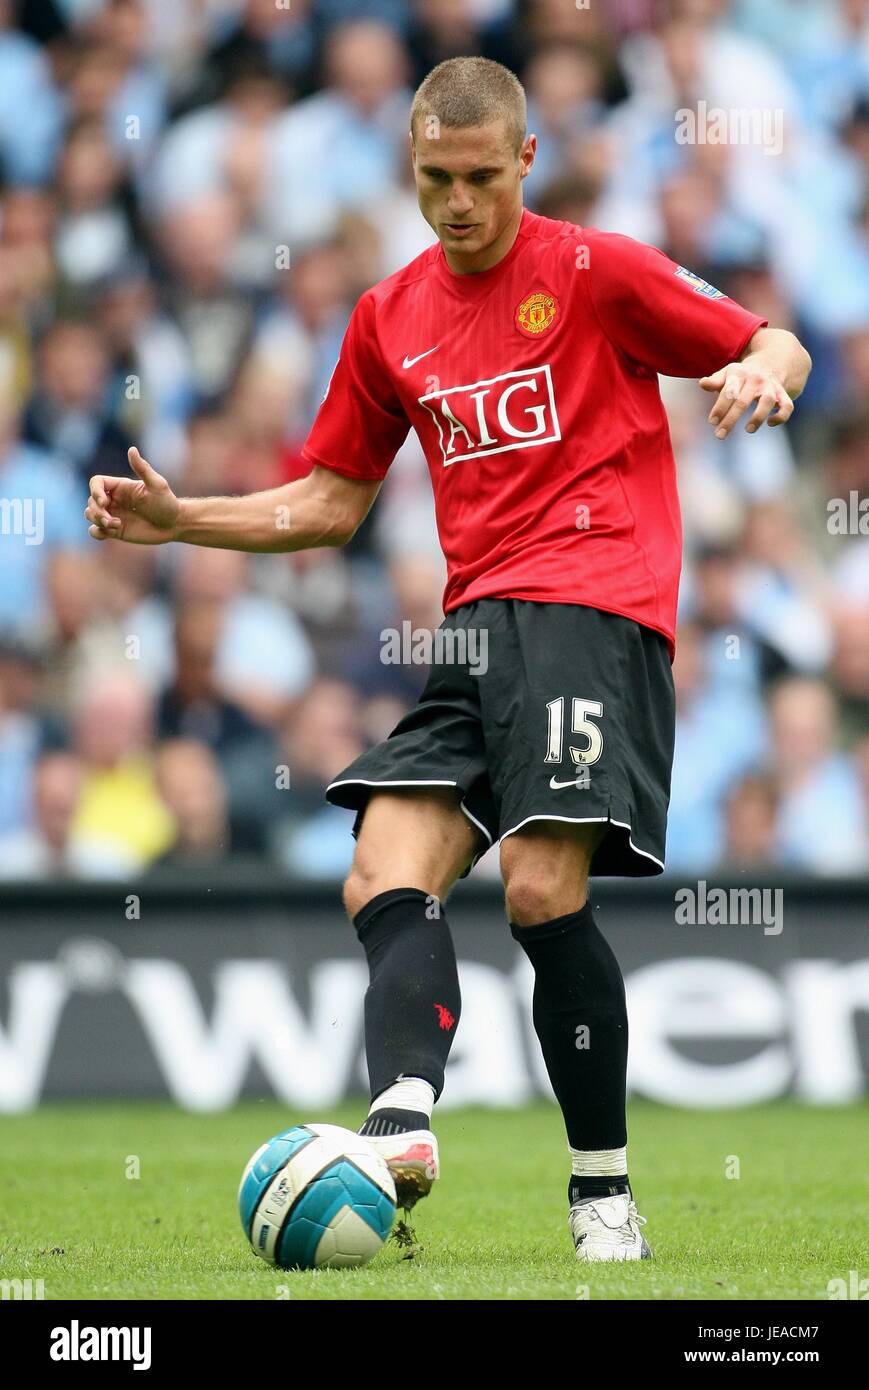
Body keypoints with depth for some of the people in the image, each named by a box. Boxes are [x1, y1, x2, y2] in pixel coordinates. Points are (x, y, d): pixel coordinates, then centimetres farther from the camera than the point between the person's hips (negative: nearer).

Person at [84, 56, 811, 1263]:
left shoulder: (596, 270, 2)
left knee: (542, 886, -20)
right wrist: (179, 520, 13)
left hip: (592, 602, -6)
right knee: (385, 881, -14)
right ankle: (403, 1123, -34)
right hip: (476, 623, 6)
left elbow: (775, 348, 7)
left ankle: (604, 1191, -11)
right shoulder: (391, 317, 18)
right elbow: (331, 502, 24)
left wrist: (765, 370, -17)